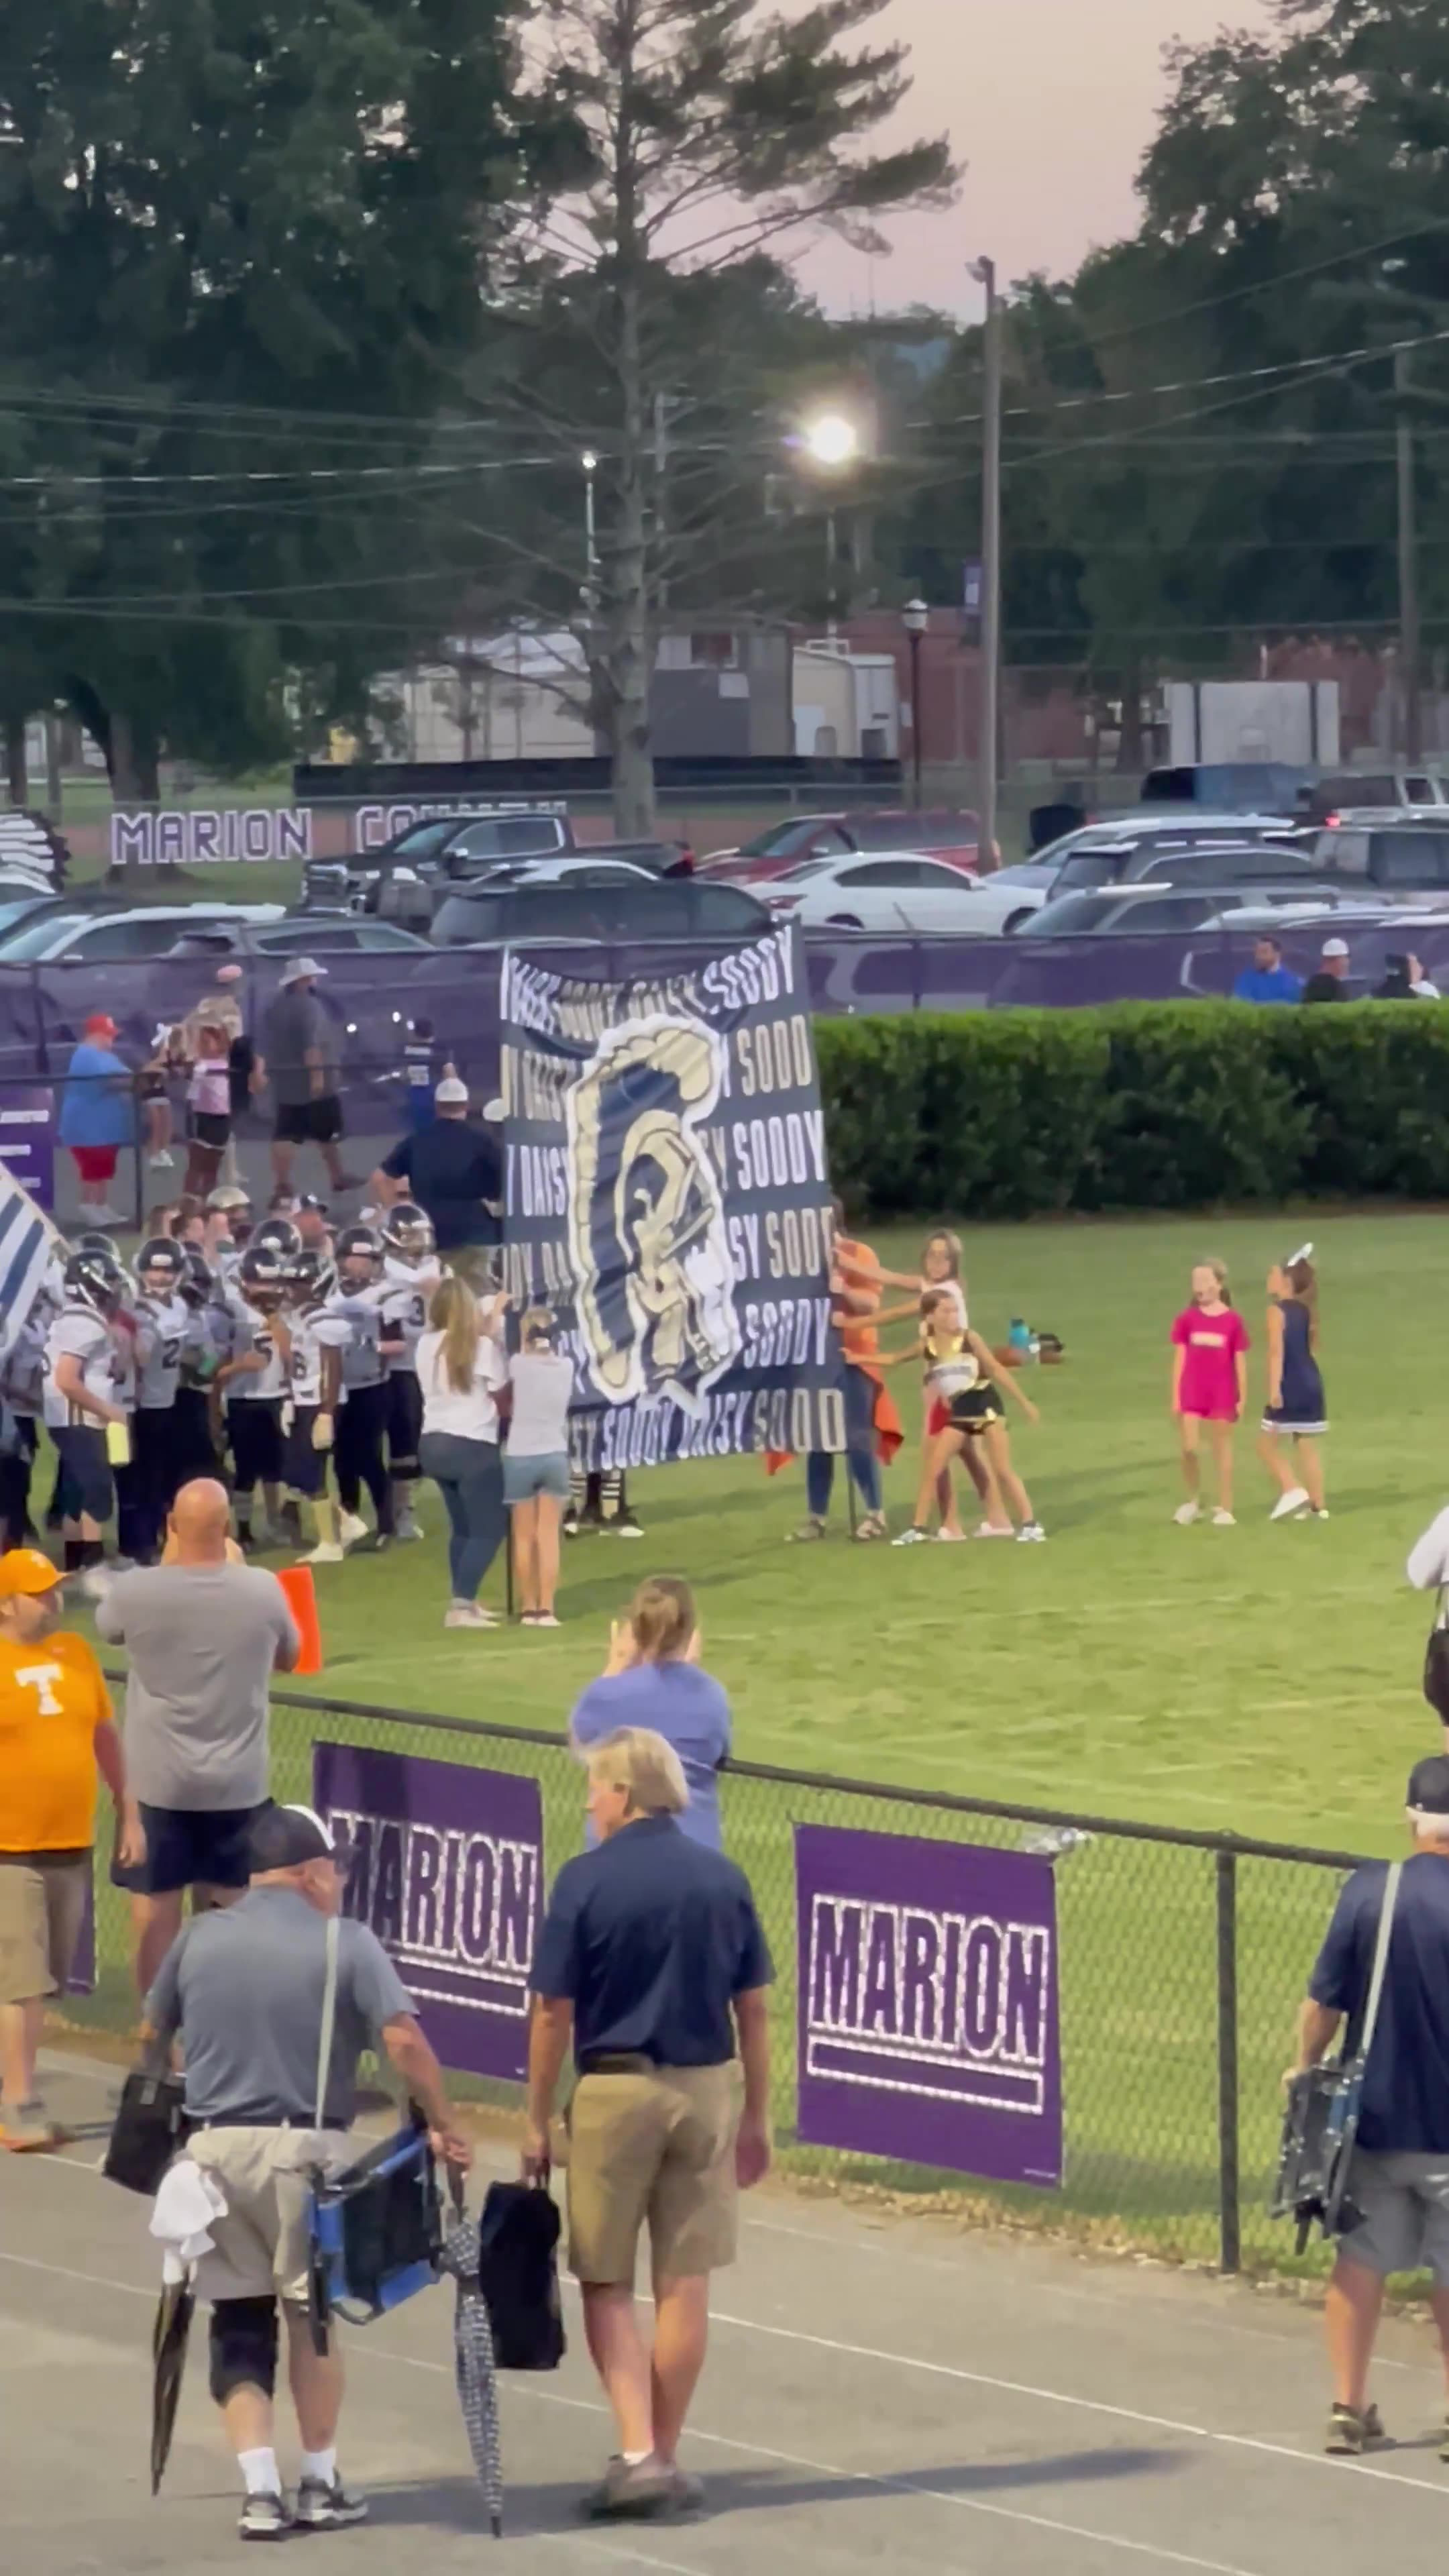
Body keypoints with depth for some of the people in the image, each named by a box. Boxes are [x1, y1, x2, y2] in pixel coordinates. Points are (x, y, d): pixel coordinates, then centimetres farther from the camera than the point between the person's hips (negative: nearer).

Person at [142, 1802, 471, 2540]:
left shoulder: (198, 1940, 6)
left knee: (238, 2323, 9)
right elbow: (403, 2040, -14)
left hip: (214, 2147, 2)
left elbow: (152, 2036, 17)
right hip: (304, 2148, -2)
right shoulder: (345, 1943, -6)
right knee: (310, 2312, 14)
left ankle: (260, 2492, 1)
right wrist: (444, 2126, -6)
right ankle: (319, 2487, 20)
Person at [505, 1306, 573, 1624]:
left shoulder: (518, 1365, -11)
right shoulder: (566, 1366, -1)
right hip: (555, 1456, 2)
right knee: (548, 1536, 3)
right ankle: (546, 1610, -1)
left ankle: (530, 1609, 10)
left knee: (524, 1536, 8)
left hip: (520, 1458, -2)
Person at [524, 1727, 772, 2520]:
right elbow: (752, 2006, 5)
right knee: (685, 2284, 9)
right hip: (706, 2089, 3)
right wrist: (756, 2114, 15)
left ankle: (639, 2452, -6)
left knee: (606, 2284, 7)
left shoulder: (586, 1880, -9)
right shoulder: (724, 1880, 2)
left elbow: (553, 2011, -8)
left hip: (614, 2090, -3)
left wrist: (536, 2121, 1)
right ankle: (664, 2461, 14)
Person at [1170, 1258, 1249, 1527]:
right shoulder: (1187, 1318, -1)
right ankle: (1193, 1502, 17)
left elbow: (1240, 1361, 0)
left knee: (1222, 1450, 6)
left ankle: (1225, 1509, 14)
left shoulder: (1233, 1320, -5)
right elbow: (1180, 1358, 3)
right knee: (1189, 1449, -4)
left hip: (1222, 1394, -1)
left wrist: (1242, 1397, 1)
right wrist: (1175, 1395, 0)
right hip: (1192, 1392, 1)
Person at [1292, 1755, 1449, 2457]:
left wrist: (1306, 2068, 13)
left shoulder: (1368, 1891, -9)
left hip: (1371, 2111, 2)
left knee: (1360, 2261, 15)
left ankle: (1348, 2408, 19)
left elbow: (1324, 2002, -3)